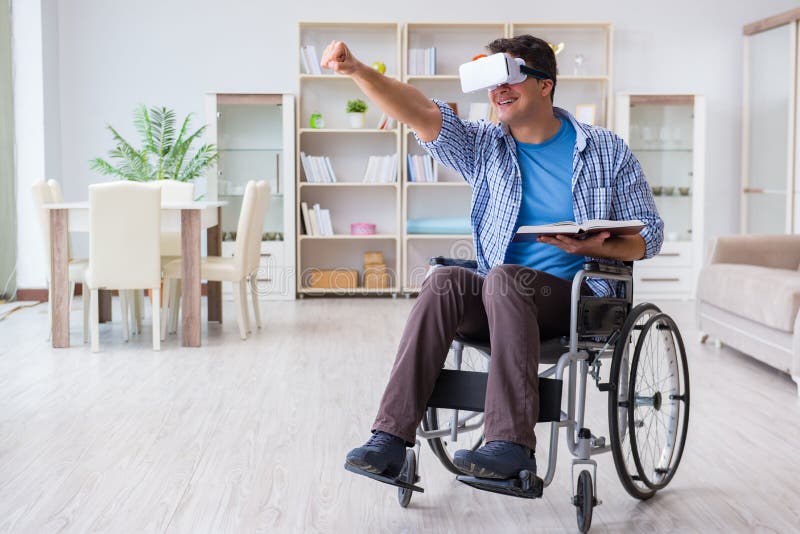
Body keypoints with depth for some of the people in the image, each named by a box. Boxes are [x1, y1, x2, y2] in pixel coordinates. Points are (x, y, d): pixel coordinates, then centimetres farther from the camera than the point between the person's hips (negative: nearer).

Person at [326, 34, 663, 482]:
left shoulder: (608, 151, 5)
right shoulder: (484, 147, 10)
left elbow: (650, 235, 5)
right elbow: (421, 113, -6)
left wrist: (594, 247, -15)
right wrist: (357, 70, -22)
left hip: (578, 298, -3)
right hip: (501, 301, 3)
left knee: (503, 278, -33)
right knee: (445, 282, -28)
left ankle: (512, 444, -38)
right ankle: (392, 437, -32)